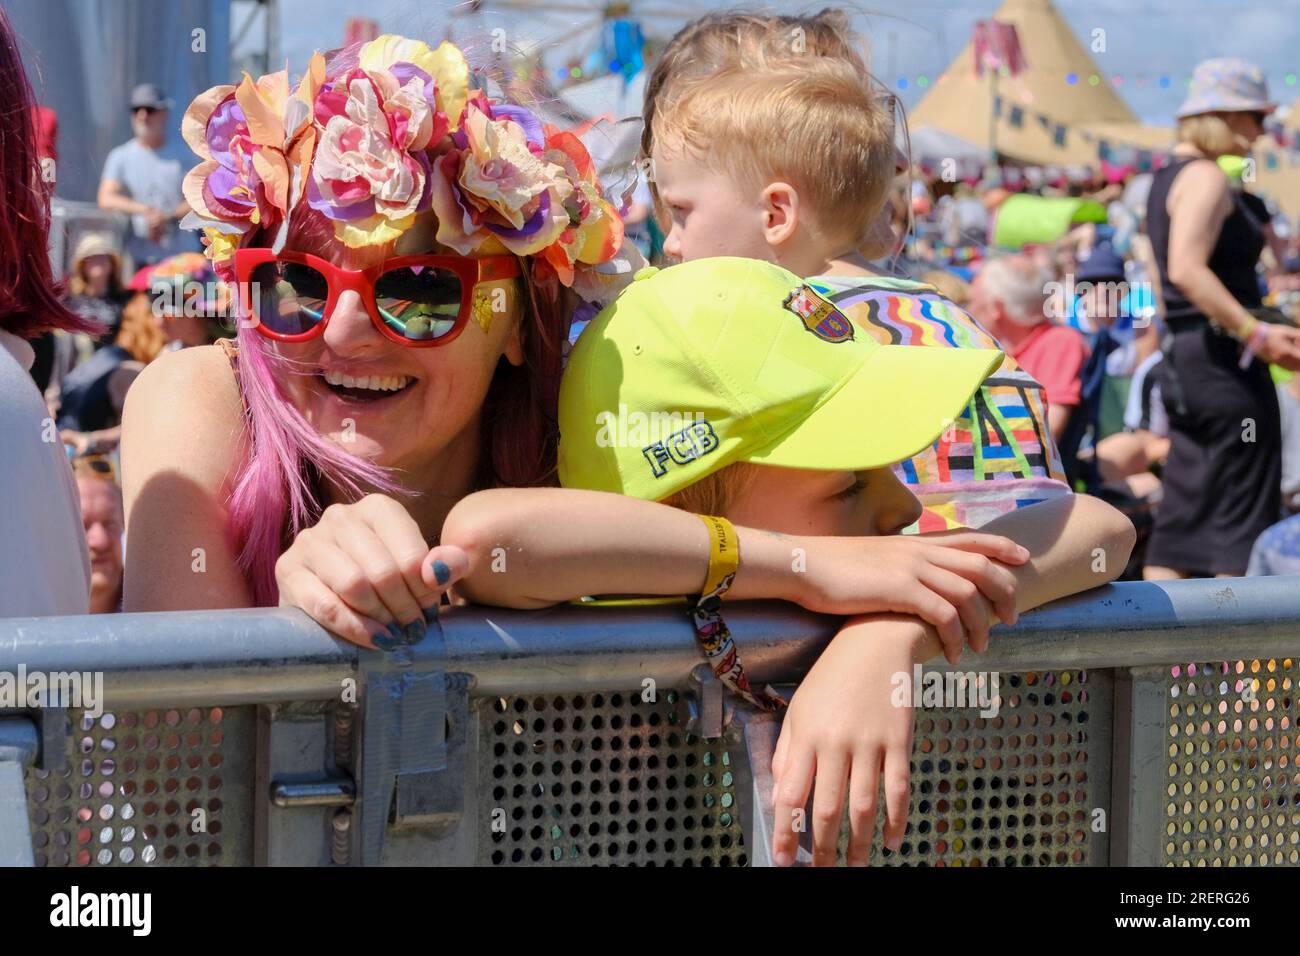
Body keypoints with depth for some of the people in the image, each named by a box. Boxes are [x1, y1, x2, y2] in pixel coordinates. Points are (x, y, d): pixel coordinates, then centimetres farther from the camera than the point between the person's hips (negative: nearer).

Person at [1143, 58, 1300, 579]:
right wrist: (1256, 333, -23)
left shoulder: (1167, 178, 18)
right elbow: (1187, 269, -25)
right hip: (1222, 360, -10)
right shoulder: (1205, 178, -12)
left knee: (1182, 519, 8)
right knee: (1243, 516, -3)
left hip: (1183, 358, 10)